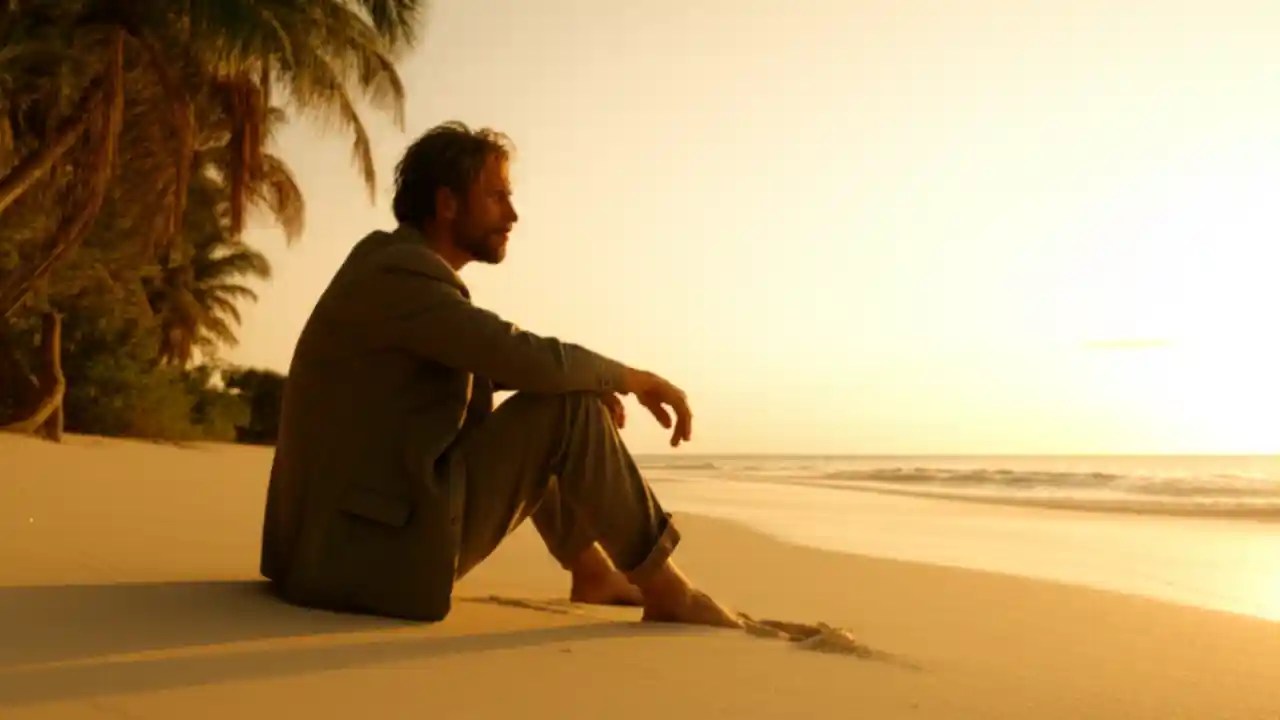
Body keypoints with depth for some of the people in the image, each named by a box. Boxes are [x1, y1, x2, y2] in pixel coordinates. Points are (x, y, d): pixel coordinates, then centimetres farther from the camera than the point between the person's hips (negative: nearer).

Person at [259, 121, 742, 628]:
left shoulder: (386, 258, 13)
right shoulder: (403, 273, -16)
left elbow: (486, 368, 23)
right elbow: (534, 360, -24)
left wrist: (597, 379, 10)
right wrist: (629, 377, -5)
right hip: (379, 554, -10)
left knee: (525, 431, 23)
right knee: (568, 408, -11)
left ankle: (591, 570, 29)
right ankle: (663, 588, 0)